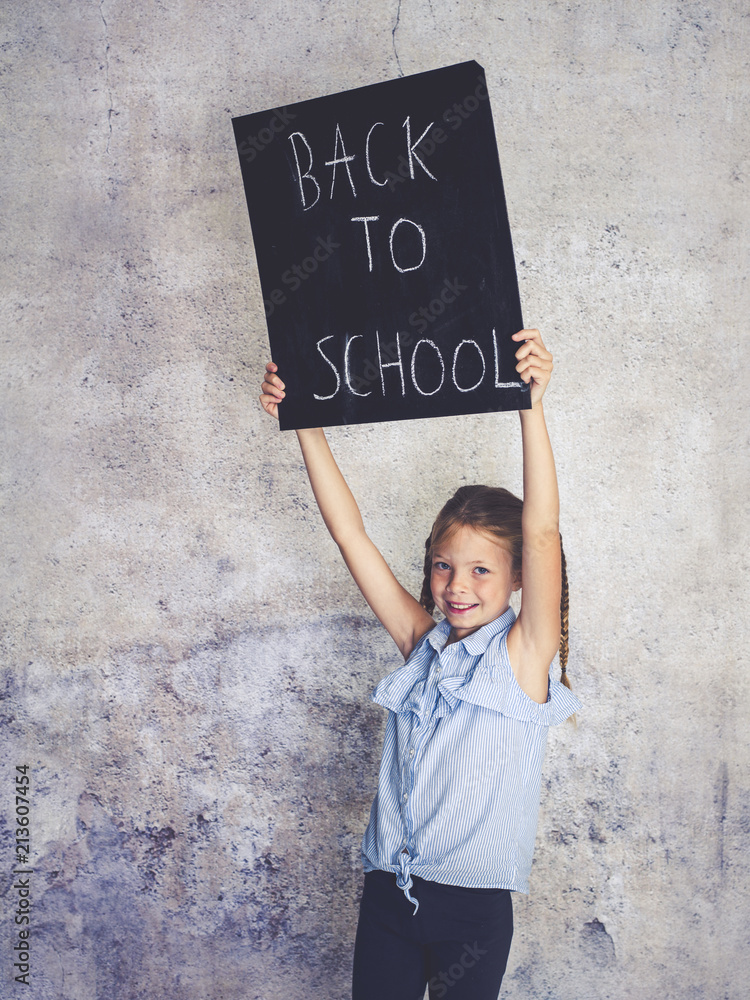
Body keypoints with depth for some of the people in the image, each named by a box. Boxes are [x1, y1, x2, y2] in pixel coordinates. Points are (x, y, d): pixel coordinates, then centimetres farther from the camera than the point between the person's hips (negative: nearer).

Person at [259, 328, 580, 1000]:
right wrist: (305, 423, -4)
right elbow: (349, 533, 1)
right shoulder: (422, 643, 3)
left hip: (473, 902, -3)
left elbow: (542, 533, -20)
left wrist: (532, 405, -29)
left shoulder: (524, 653, -7)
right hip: (389, 889, 4)